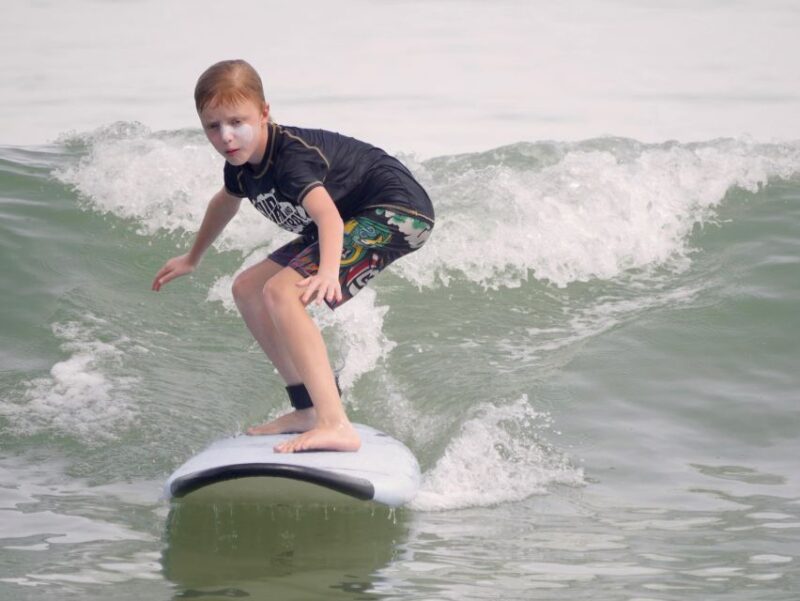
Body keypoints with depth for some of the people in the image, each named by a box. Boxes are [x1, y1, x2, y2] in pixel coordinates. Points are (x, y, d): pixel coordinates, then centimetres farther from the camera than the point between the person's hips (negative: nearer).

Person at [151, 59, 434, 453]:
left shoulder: (291, 157, -28)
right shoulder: (242, 162, 0)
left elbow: (328, 214, -45)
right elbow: (225, 202, 24)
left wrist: (328, 272, -63)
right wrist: (192, 259, 38)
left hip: (397, 213, -10)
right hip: (355, 220, 10)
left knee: (281, 293, -26)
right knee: (247, 290, 11)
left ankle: (335, 426, -37)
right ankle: (309, 409, 14)